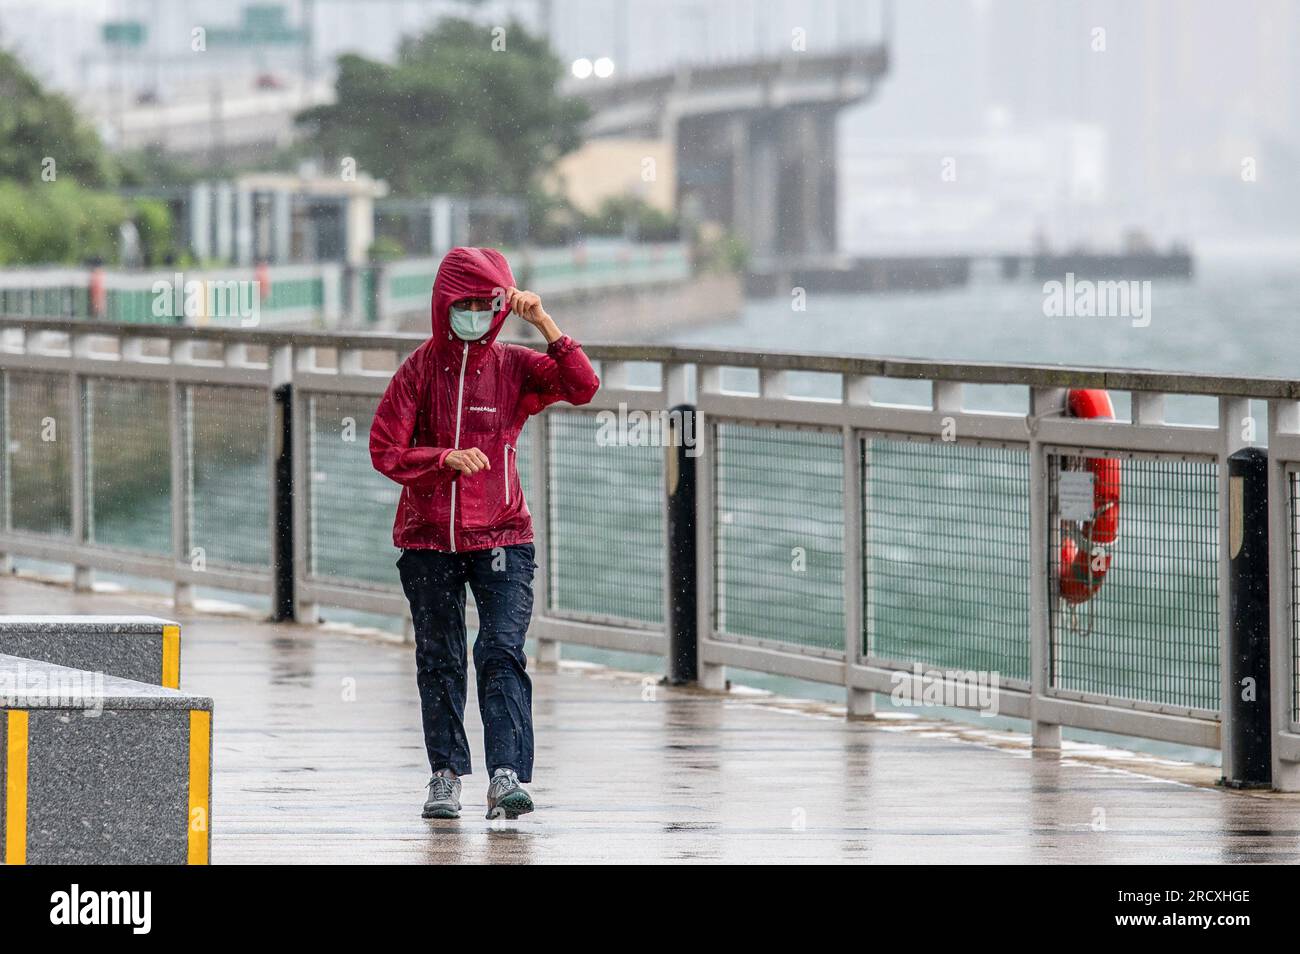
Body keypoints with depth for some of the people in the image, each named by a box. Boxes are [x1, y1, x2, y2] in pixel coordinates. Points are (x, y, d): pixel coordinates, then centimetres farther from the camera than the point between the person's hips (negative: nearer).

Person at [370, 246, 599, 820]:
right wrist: (445, 459, -18)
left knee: (502, 653, -13)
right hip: (428, 537, 1)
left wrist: (543, 323, -18)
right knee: (439, 660, 7)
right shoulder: (419, 369, 2)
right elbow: (386, 451, -2)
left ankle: (505, 777, -19)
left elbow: (582, 387, -13)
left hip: (501, 537, -1)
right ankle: (445, 776, 17)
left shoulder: (514, 367, 2)